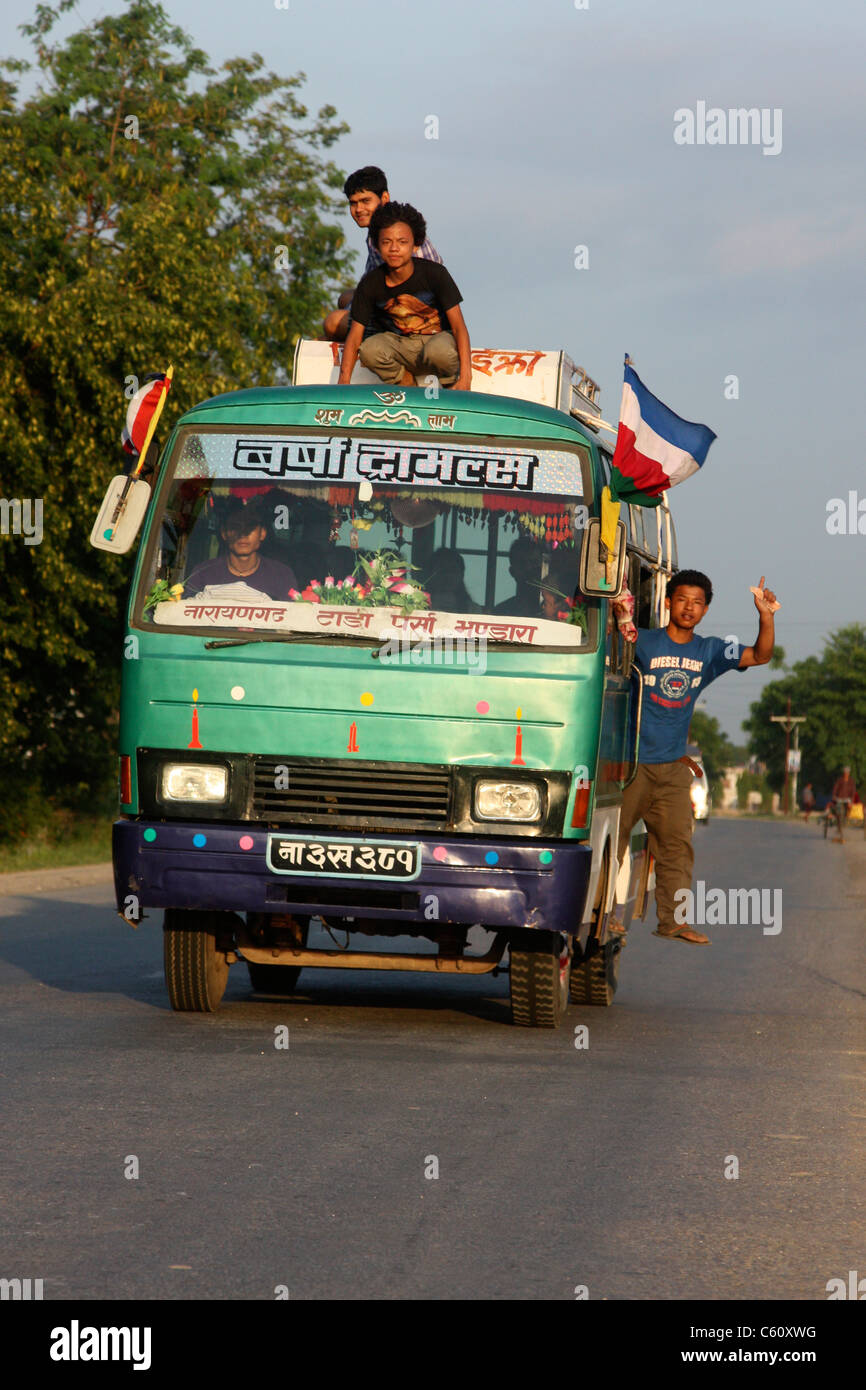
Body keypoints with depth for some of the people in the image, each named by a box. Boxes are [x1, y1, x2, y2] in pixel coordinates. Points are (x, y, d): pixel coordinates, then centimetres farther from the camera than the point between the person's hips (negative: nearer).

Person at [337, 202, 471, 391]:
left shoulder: (435, 274, -15)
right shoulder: (370, 284, -9)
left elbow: (458, 326, -15)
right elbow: (354, 335, -8)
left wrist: (465, 378, -27)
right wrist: (343, 383, -22)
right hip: (398, 344, 2)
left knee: (439, 351, -38)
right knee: (369, 349, -31)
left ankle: (452, 389, -4)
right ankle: (405, 384, -1)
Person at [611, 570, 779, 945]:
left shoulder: (709, 651, 7)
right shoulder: (643, 642, -6)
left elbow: (759, 656, 3)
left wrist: (766, 616, -15)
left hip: (672, 765, 4)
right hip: (631, 759, -4)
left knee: (676, 843, 4)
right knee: (613, 834, -2)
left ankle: (673, 920, 8)